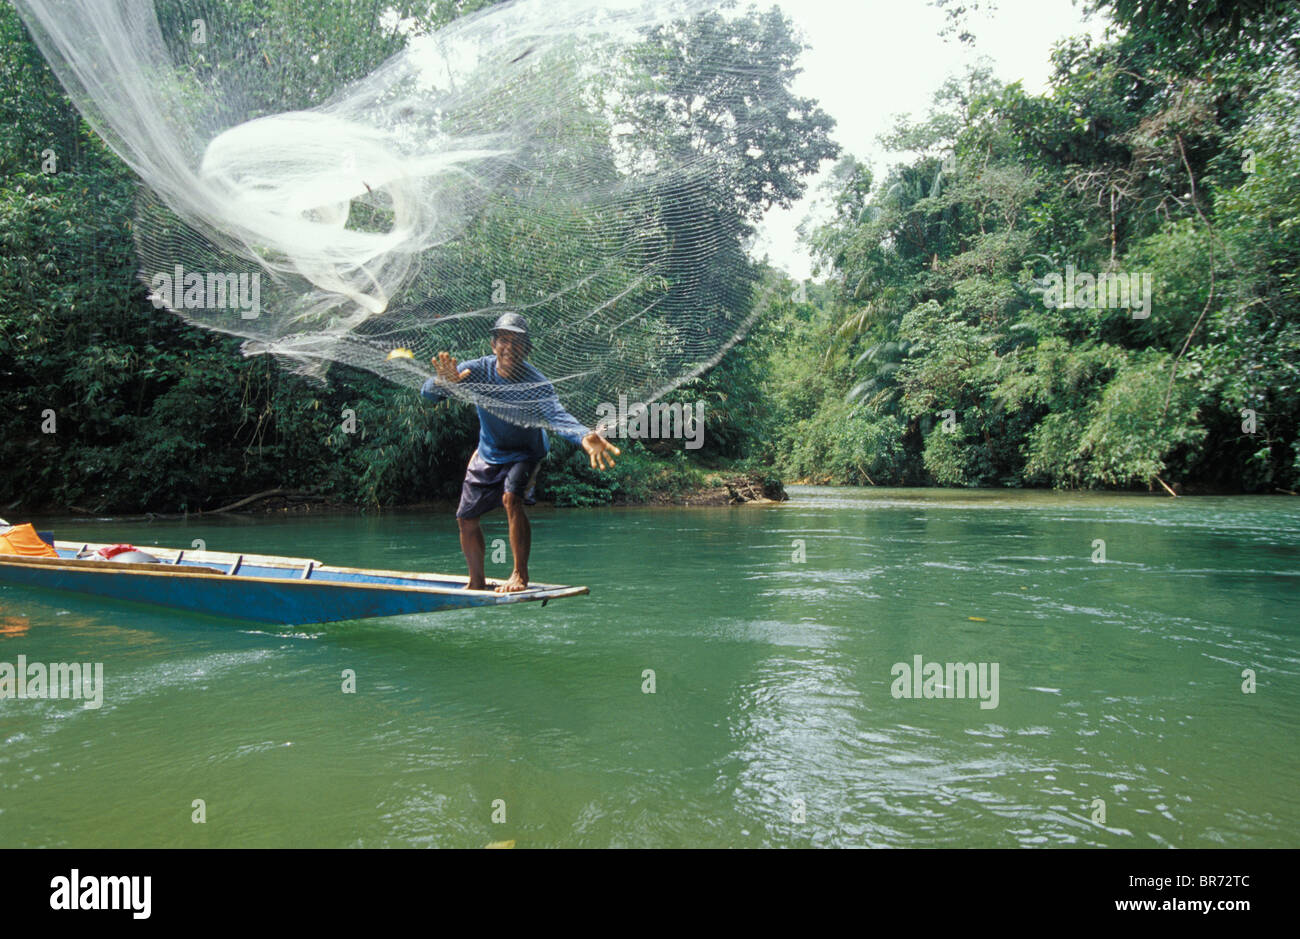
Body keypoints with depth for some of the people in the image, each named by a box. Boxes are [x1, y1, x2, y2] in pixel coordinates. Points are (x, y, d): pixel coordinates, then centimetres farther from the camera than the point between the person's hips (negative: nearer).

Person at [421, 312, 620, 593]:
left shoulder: (535, 383, -28)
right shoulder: (477, 370, -20)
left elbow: (557, 415, -45)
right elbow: (428, 393, -26)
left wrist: (585, 437, -67)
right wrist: (443, 382, -52)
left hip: (524, 454, -4)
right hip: (487, 453, 4)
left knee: (512, 498, -30)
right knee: (466, 518, 7)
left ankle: (520, 574, -15)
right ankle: (477, 582, 28)